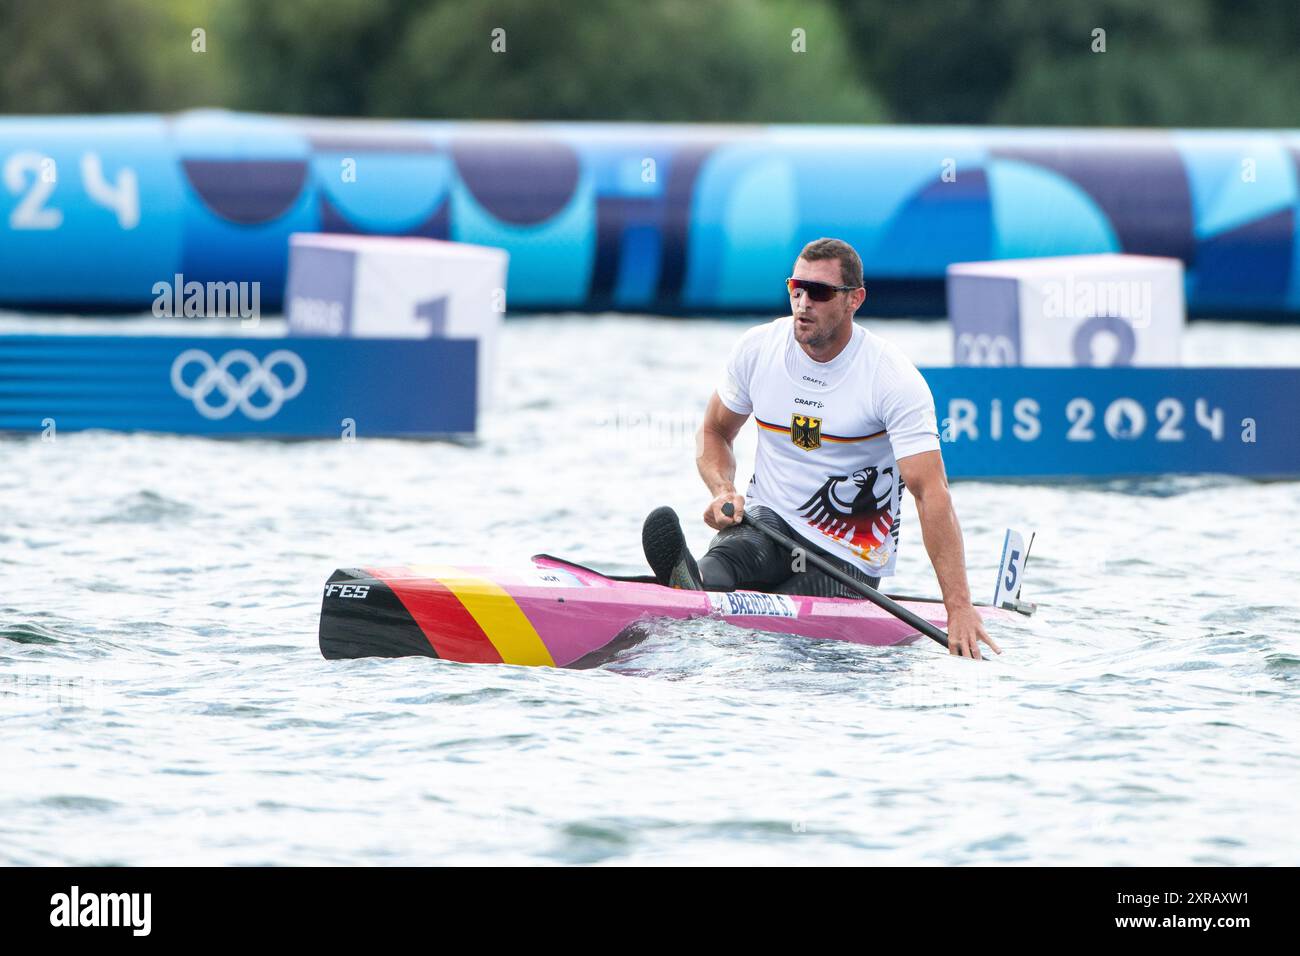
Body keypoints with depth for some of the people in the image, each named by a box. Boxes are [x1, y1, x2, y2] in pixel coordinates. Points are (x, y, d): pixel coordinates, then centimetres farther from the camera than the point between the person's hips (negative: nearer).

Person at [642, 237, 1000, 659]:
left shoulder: (894, 379, -14)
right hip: (766, 523, 1)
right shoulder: (758, 348, 0)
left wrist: (959, 607, -30)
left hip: (847, 560, -1)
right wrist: (723, 492, -8)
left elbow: (931, 493, -21)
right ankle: (695, 584, -65)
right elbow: (714, 433, 17)